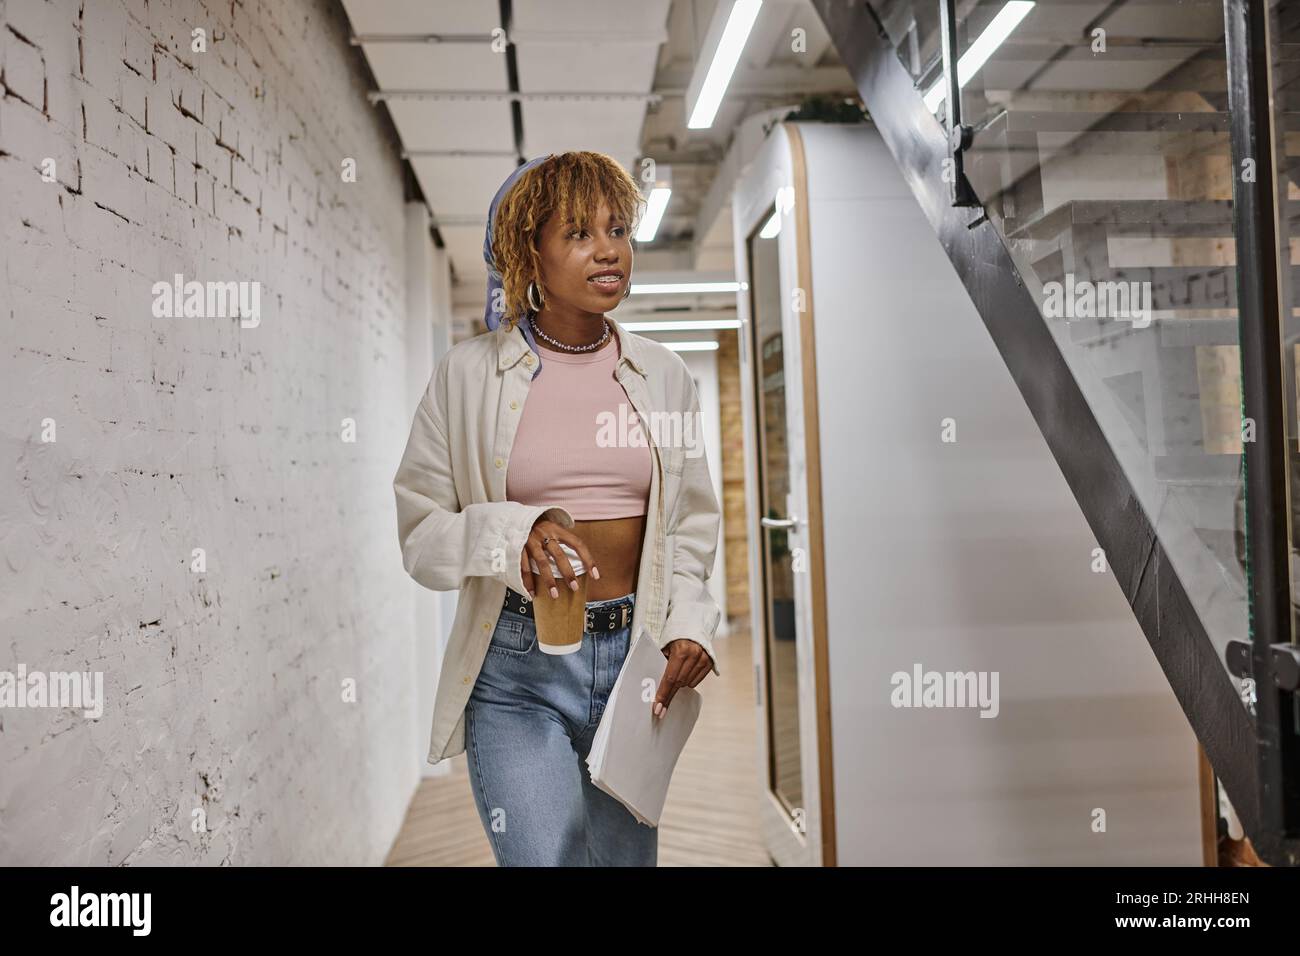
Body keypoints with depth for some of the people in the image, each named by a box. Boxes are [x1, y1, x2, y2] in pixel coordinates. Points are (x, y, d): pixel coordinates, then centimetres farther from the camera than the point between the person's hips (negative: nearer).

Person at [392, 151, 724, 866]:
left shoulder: (663, 375, 5)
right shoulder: (471, 372, -4)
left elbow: (690, 525, 12)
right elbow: (419, 532, -3)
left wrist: (688, 626, -3)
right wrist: (515, 531, -21)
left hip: (634, 656, 4)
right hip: (516, 670, -3)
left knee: (628, 856, 16)